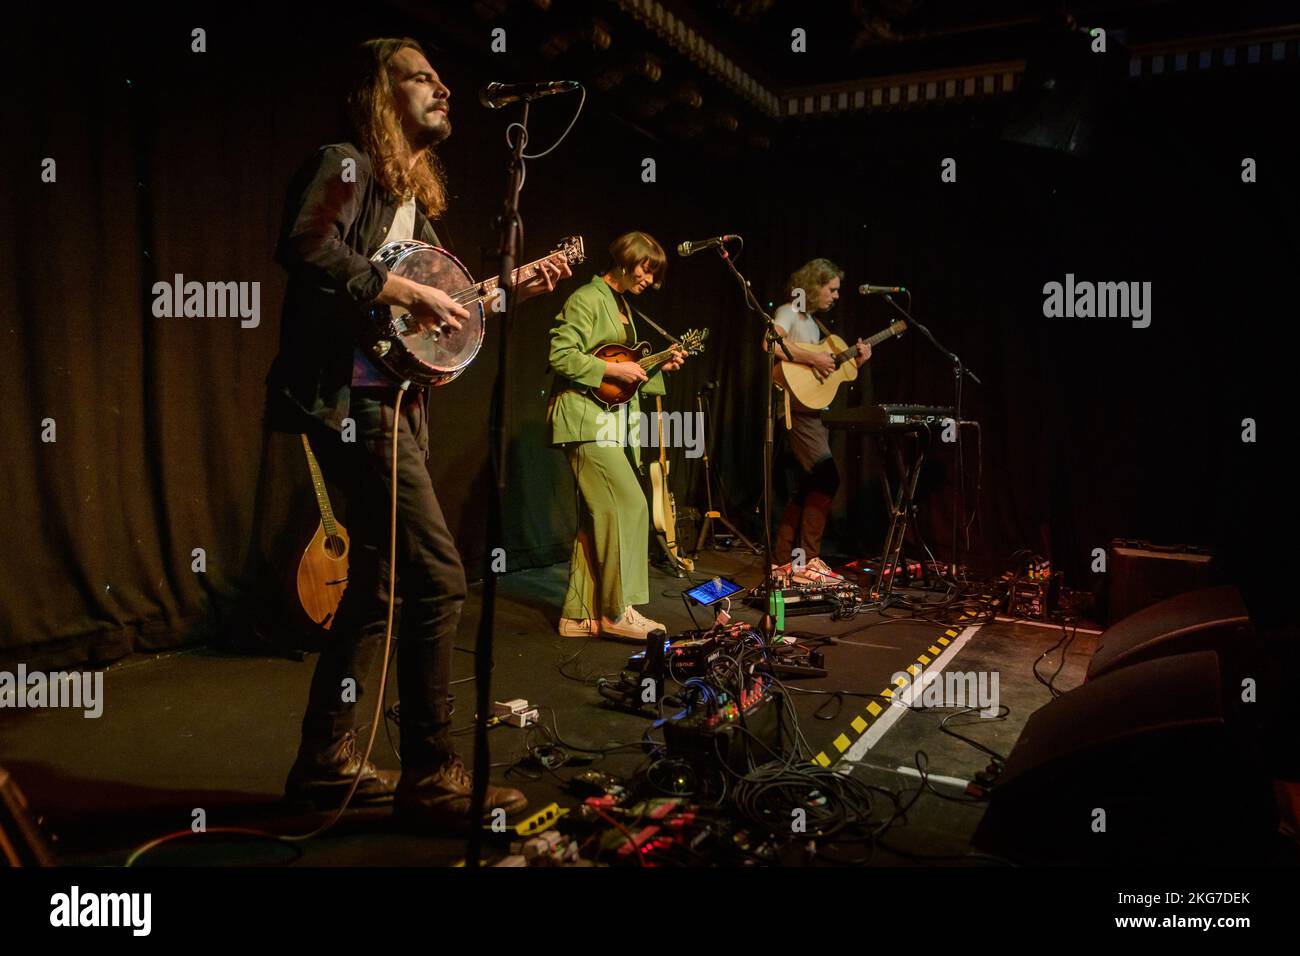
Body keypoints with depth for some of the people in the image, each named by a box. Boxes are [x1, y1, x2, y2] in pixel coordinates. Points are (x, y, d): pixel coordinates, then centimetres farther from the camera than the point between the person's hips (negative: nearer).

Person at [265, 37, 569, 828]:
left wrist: (514, 291, 17)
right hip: (353, 399, -10)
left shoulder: (414, 191, 22)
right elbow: (304, 247, -23)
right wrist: (407, 292, -20)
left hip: (394, 401, 10)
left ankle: (326, 762, 23)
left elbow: (437, 294, 21)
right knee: (438, 578, -12)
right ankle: (432, 777, 0)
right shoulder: (348, 164, -5)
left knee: (378, 587, 11)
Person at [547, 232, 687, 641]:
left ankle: (580, 615, 12)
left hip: (614, 421, 10)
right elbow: (561, 356, -18)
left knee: (598, 517, 7)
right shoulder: (587, 299, -8)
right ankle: (618, 611, -6)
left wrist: (658, 368, 10)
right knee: (629, 505, -14)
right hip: (587, 419, -10)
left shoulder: (624, 306, 21)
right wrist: (613, 369, -17)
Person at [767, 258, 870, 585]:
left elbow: (828, 373, 23)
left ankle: (783, 563, 15)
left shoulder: (812, 321, 22)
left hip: (811, 410, 10)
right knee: (827, 478, -14)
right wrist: (814, 358, -25)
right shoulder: (788, 313, -6)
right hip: (796, 408, -10)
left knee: (807, 487, 10)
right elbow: (772, 344, -28)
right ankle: (807, 561, -9)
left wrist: (855, 360, 9)